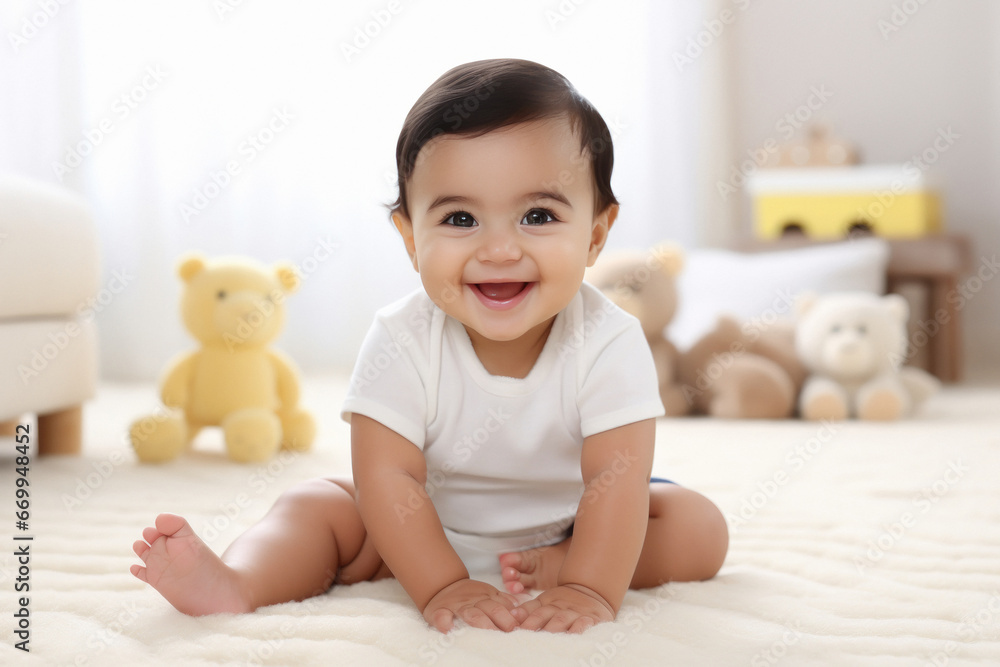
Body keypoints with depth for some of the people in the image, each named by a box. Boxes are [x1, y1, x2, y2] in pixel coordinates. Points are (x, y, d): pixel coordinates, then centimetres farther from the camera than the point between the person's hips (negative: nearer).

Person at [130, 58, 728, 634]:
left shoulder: (610, 343, -26)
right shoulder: (402, 342, -24)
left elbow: (616, 478, -30)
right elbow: (387, 474, -27)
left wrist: (590, 589, -42)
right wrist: (443, 587, -35)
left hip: (565, 524, 0)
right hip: (430, 526, 0)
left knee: (699, 527, -18)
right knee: (318, 504, -15)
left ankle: (549, 566, -27)